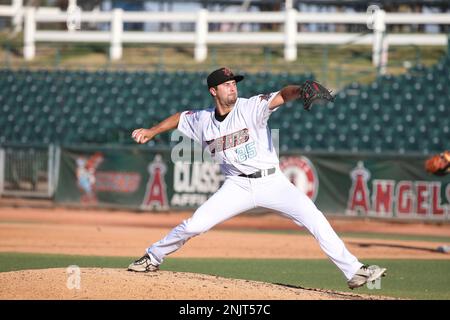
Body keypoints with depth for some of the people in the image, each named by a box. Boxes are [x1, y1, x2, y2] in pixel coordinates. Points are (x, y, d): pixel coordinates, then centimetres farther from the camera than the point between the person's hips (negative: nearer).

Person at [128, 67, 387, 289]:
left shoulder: (252, 107, -10)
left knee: (315, 219, -18)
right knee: (193, 226, -5)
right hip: (238, 187, 2)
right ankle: (153, 258, 20)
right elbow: (181, 117, 24)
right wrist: (152, 132, 27)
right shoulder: (203, 121, 2)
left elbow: (282, 96, -26)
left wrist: (302, 90, -46)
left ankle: (354, 271, -14)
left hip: (272, 182, -2)